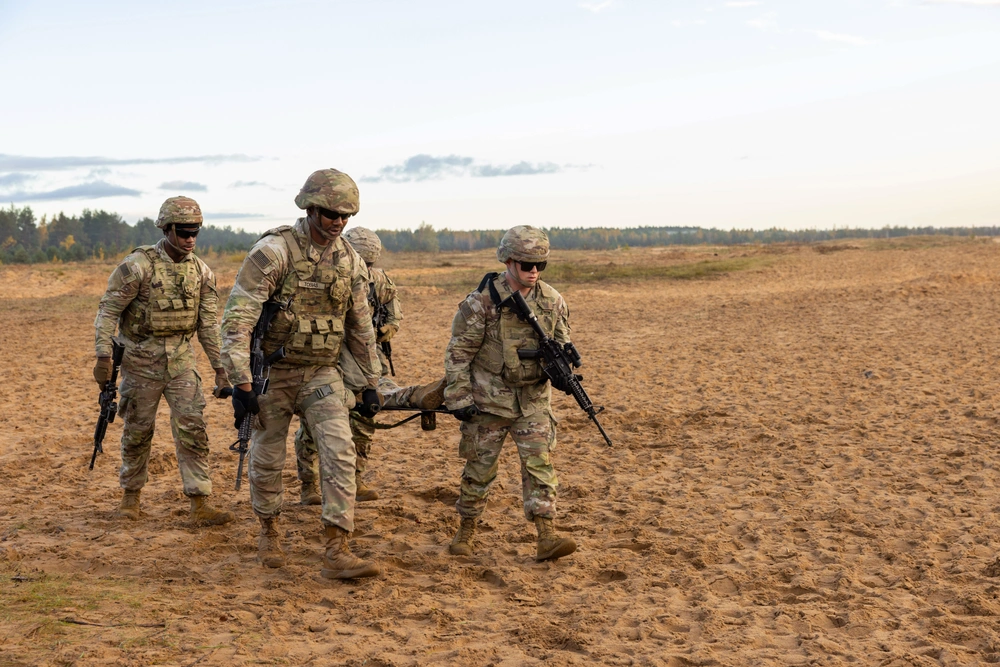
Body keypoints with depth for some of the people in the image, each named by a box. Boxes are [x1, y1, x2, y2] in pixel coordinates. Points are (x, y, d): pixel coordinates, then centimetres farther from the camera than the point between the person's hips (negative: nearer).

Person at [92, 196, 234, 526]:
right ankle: (130, 496, 26)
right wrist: (103, 356, -17)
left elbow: (209, 324, 7)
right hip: (141, 359, -3)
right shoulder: (137, 265, -13)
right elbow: (108, 310, -11)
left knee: (192, 428, -5)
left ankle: (200, 505, -2)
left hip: (181, 359, 3)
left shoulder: (201, 271, 1)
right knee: (137, 431, 7)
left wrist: (220, 368, 5)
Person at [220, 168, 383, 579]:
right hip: (272, 371, -3)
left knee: (339, 452, -12)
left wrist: (371, 384, 12)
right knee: (267, 458, 8)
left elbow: (361, 328, 12)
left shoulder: (350, 262, 1)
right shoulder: (273, 251, -17)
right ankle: (269, 532, 34)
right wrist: (241, 384, -25)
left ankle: (337, 552, -11)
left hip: (322, 373, 3)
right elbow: (237, 318, -21)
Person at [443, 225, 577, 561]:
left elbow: (562, 343, 11)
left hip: (533, 398, 3)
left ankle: (546, 537, -8)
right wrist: (459, 398, -13)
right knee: (480, 468, 6)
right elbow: (458, 353, -9)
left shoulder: (552, 301, 0)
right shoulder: (482, 301, -13)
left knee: (540, 464, -6)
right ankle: (465, 531, 24)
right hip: (489, 399, -3)